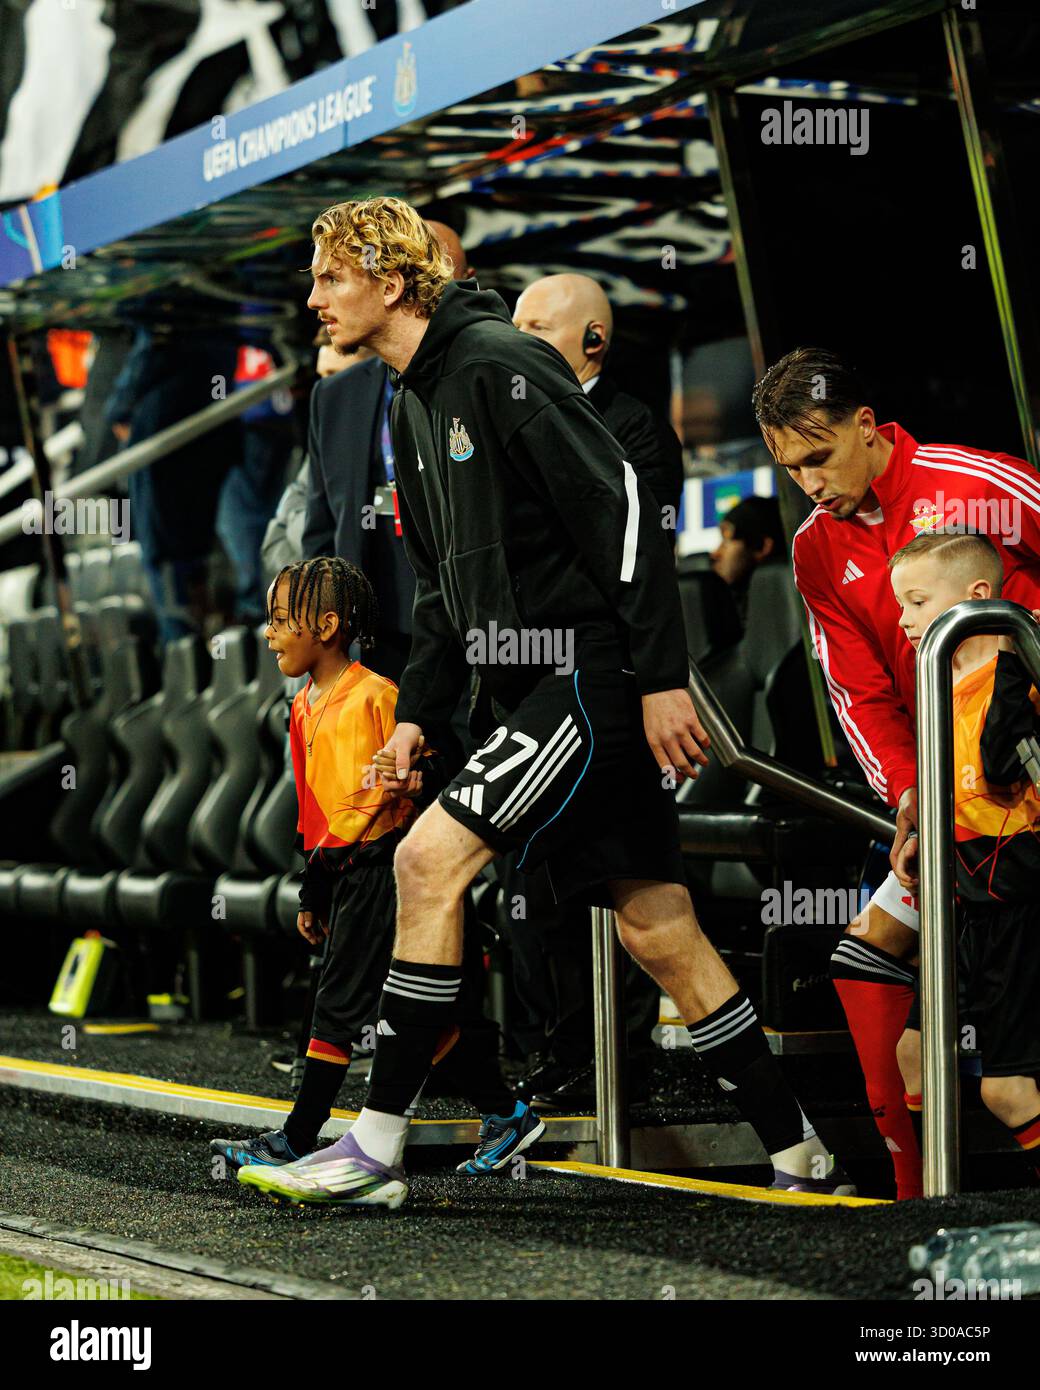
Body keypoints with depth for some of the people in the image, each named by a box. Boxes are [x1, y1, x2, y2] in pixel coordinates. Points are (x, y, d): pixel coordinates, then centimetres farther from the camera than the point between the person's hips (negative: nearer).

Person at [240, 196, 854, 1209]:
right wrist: (417, 713, 11)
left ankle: (376, 1149, -11)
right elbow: (444, 583, 22)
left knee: (429, 858, -15)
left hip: (599, 678, -10)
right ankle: (801, 1161, 15)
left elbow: (624, 510, -18)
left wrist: (663, 677, -22)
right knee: (657, 933, 9)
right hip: (543, 693, 10)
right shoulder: (415, 406, 17)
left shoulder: (499, 365, -13)